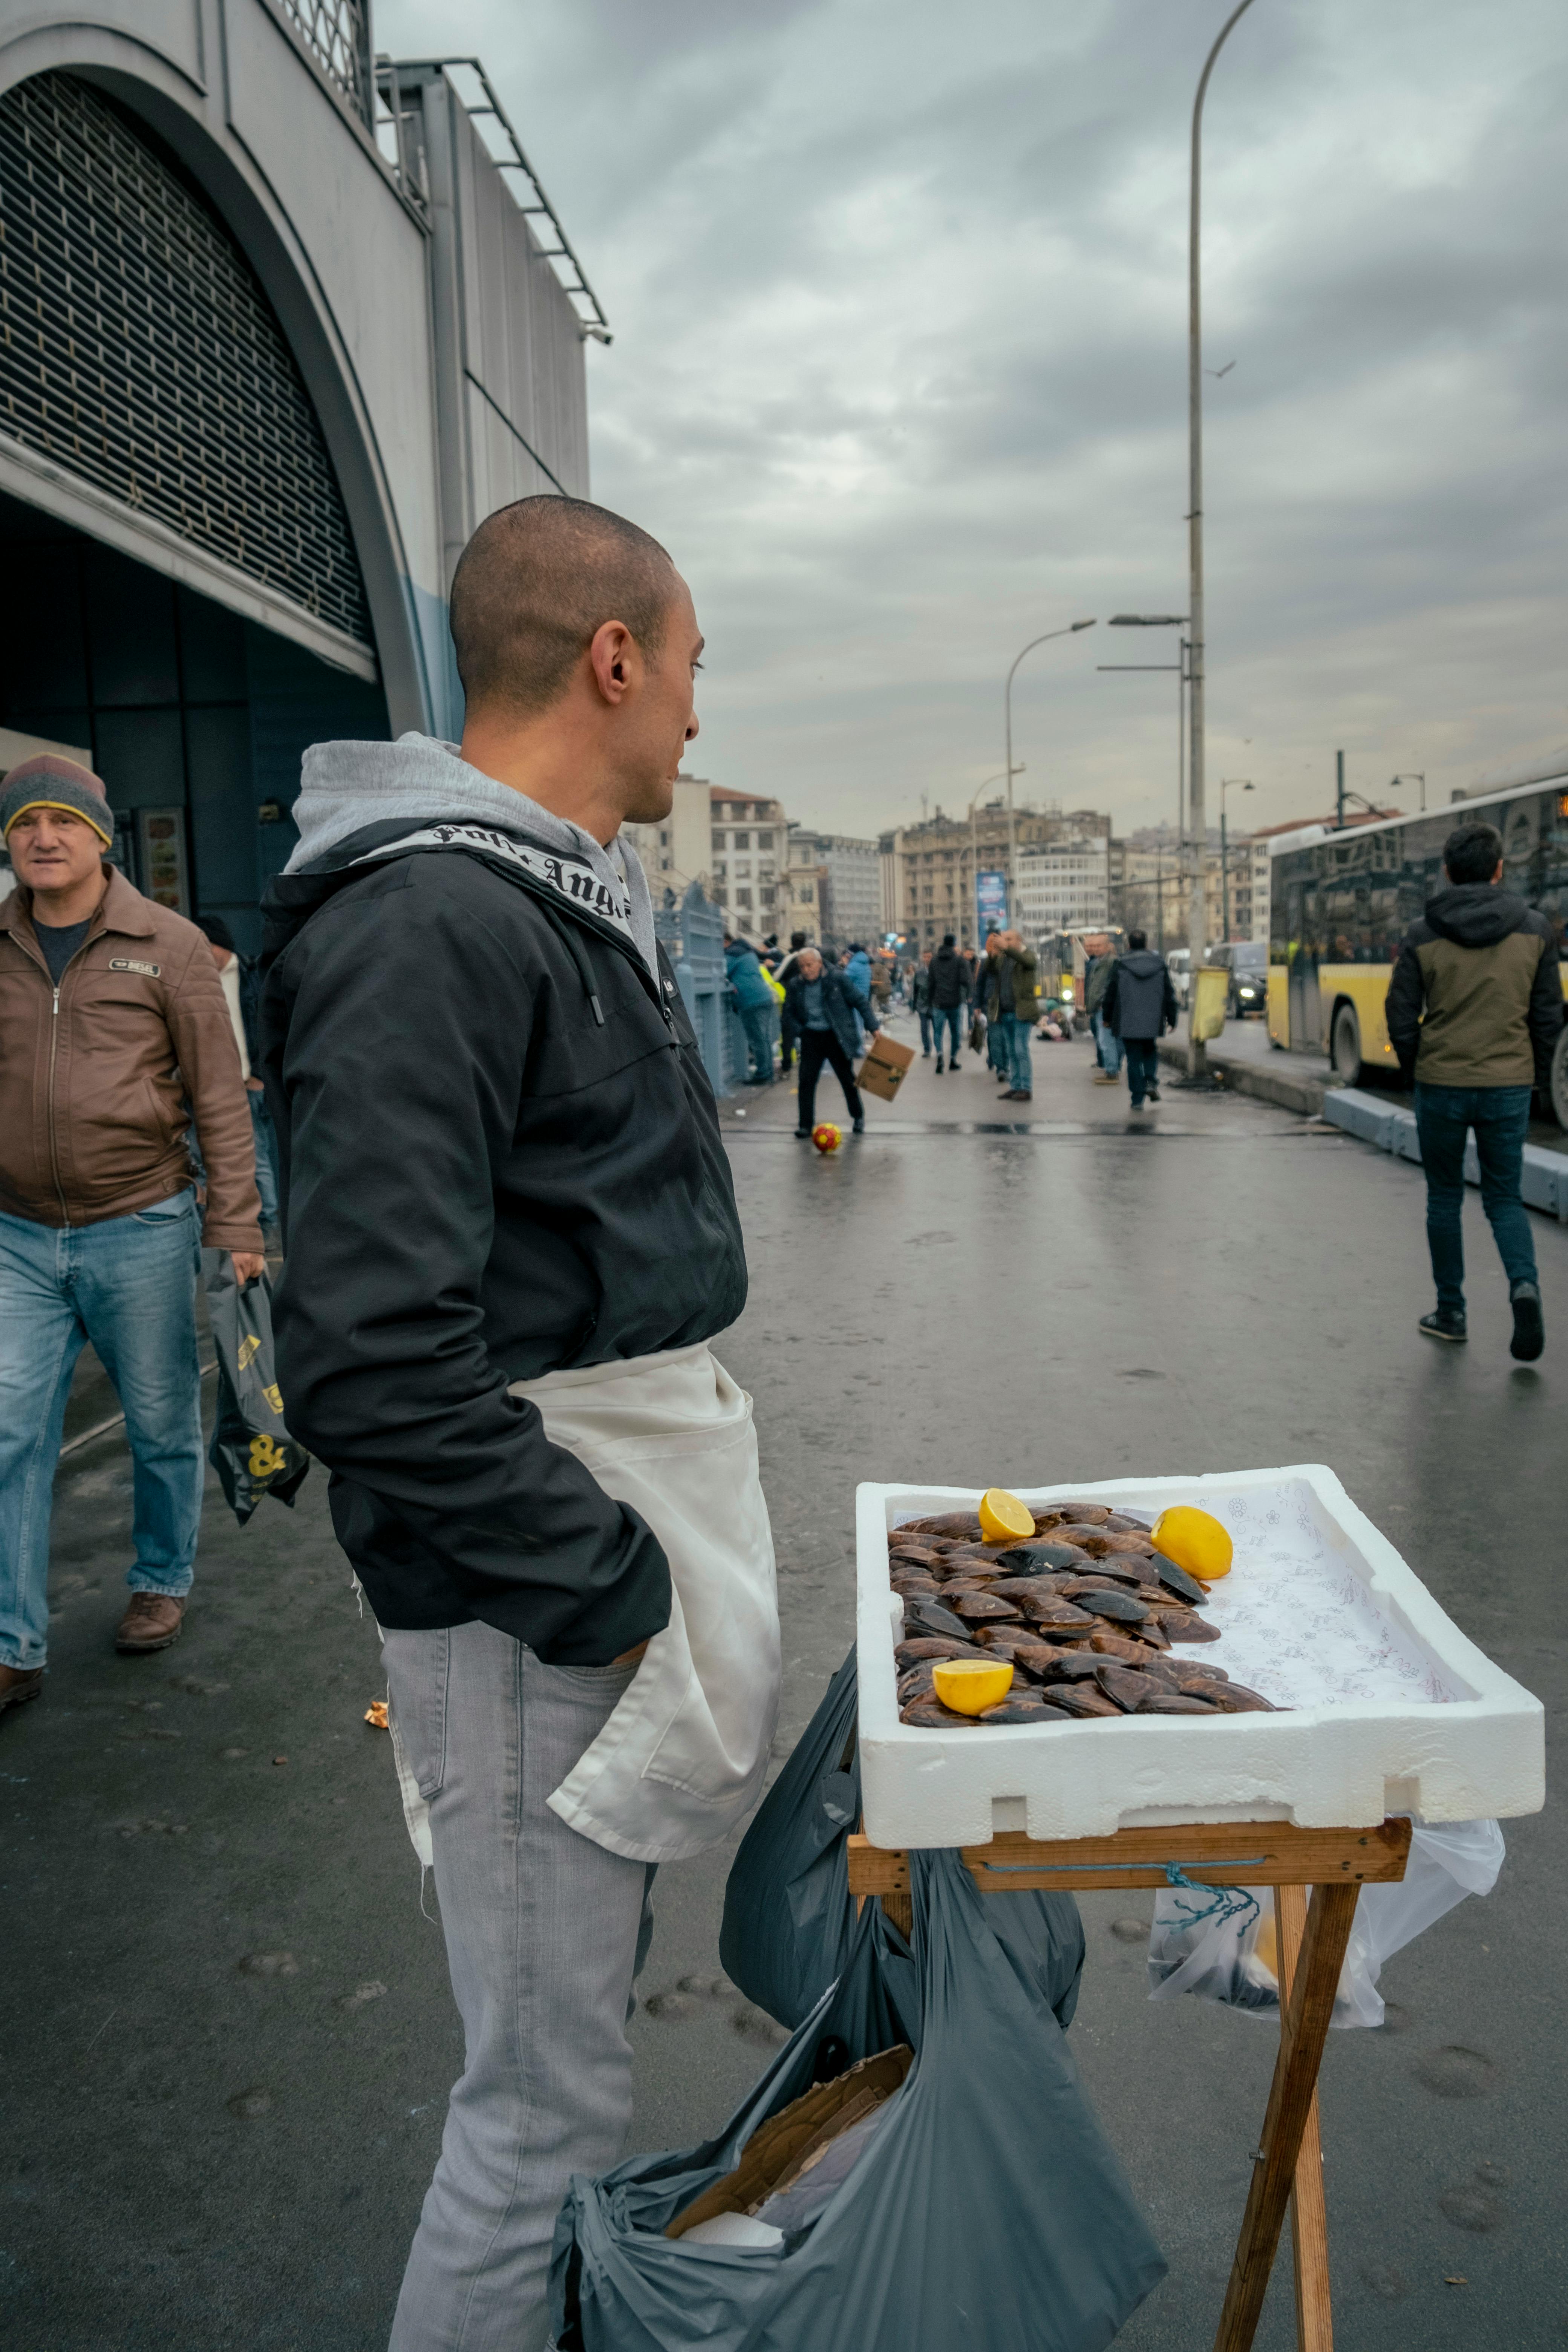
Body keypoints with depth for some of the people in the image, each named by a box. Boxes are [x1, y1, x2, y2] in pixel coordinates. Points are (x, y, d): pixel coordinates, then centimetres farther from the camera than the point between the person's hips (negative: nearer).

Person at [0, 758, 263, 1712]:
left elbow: (220, 1093, -3)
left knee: (163, 1425, 11)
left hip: (141, 1231, -2)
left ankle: (163, 1581, 34)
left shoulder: (167, 944, -3)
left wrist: (236, 1225, -7)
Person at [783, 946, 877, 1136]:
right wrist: (801, 1030, 1)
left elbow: (861, 1001, -4)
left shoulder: (837, 978, -11)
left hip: (837, 1037, -2)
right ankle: (805, 1124, 3)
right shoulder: (796, 984, 0)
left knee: (848, 1080, 6)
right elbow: (793, 1012, 16)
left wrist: (874, 1026, -6)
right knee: (806, 1080, -5)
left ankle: (859, 1118, 26)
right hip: (811, 1037, 2)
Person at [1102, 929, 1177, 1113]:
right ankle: (1151, 1082, 2)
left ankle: (1138, 1099, 3)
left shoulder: (1120, 965, -6)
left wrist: (1107, 1016, 11)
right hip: (1152, 1022, 2)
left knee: (1134, 1059, 4)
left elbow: (1111, 994, -1)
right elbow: (1169, 994, 6)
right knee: (1150, 1051, 25)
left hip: (1128, 1023, -2)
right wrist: (1171, 1018, 13)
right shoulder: (1160, 964, 2)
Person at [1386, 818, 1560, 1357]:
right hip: (1508, 1087, 1)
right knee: (1504, 1198, 13)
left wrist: (1413, 1072, 12)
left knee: (1445, 1198, 14)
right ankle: (1524, 1285, -12)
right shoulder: (1536, 930, -2)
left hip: (1440, 1085, -1)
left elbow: (1402, 1020, -5)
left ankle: (1451, 1312, 19)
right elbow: (1549, 1016, 1)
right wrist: (1536, 1074, 16)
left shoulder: (1423, 936, -5)